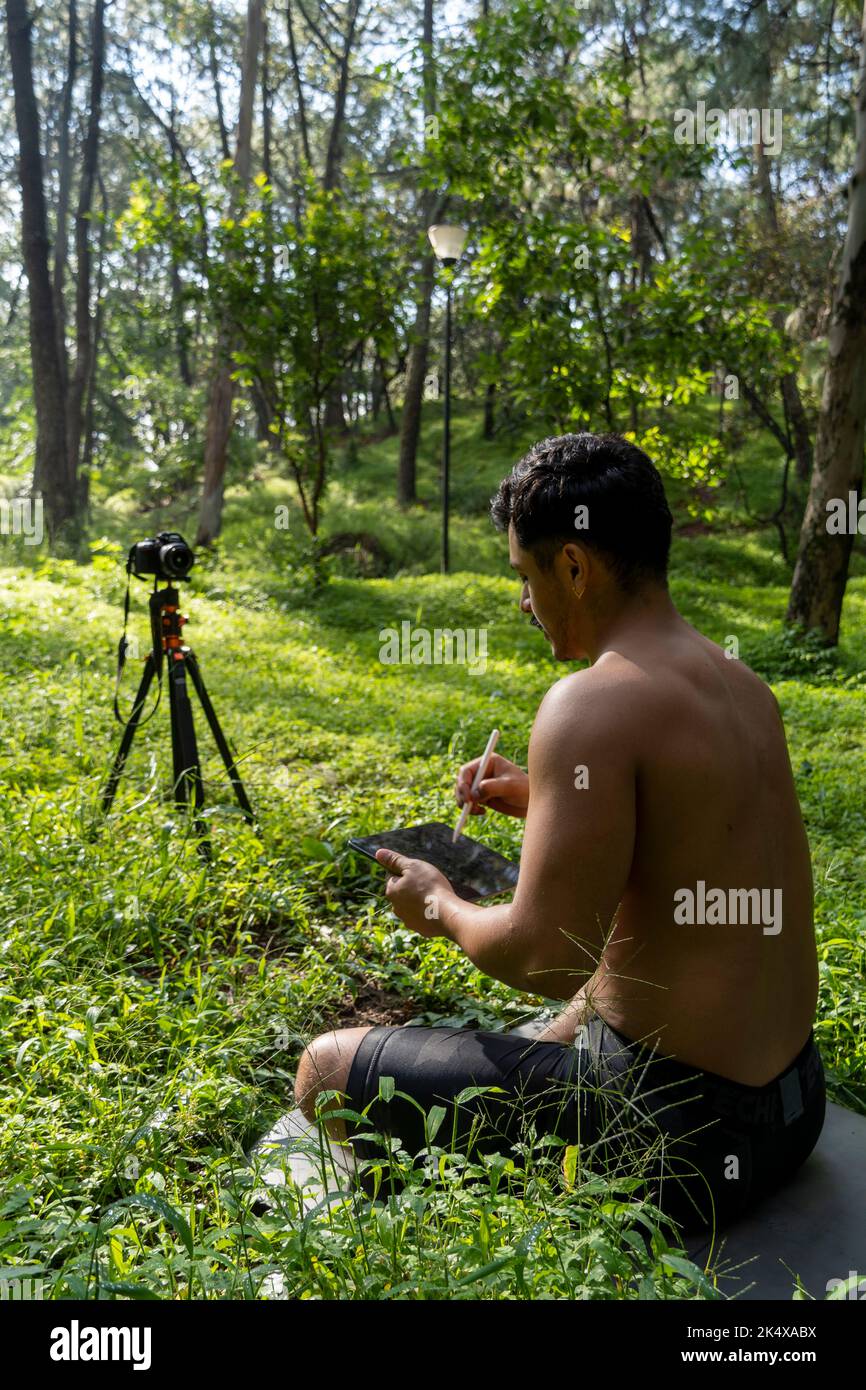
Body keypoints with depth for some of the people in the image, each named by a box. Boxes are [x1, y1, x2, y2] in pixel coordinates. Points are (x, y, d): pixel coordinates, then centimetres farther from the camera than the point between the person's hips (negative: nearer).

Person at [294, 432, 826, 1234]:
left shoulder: (594, 703, -23)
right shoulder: (738, 680, 4)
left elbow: (546, 958, -24)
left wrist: (442, 910, -4)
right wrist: (541, 799, 16)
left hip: (678, 1134, -9)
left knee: (329, 1070, -1)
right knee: (554, 1036, 39)